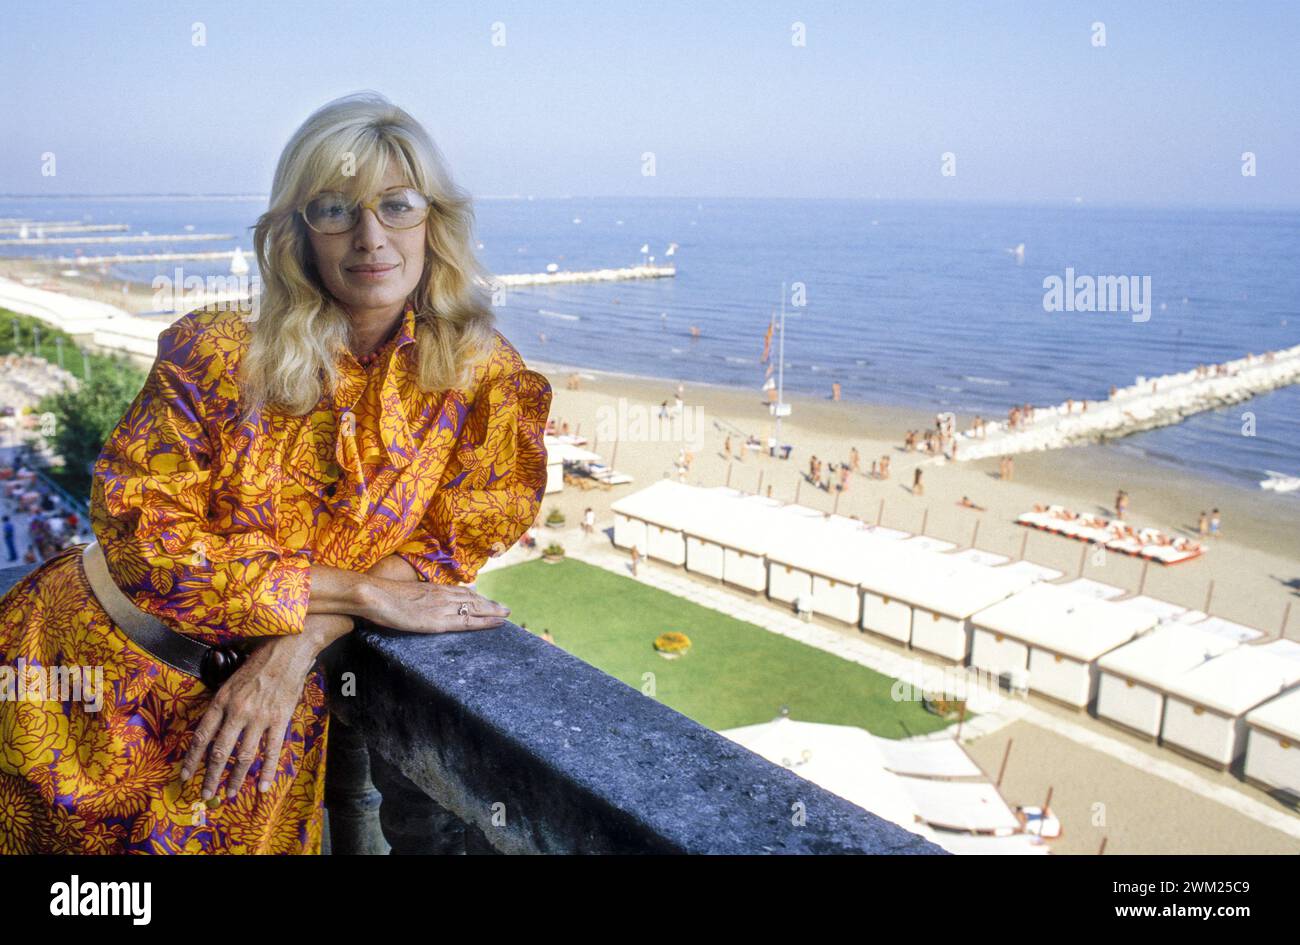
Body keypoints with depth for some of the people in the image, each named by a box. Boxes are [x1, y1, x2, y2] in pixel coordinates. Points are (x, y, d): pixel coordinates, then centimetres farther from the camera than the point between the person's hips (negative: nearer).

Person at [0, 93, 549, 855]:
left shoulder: (482, 378, -7)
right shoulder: (216, 351, -11)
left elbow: (449, 546, -4)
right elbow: (142, 532, -14)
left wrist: (299, 644, -18)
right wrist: (364, 592, -19)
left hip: (275, 687, 1)